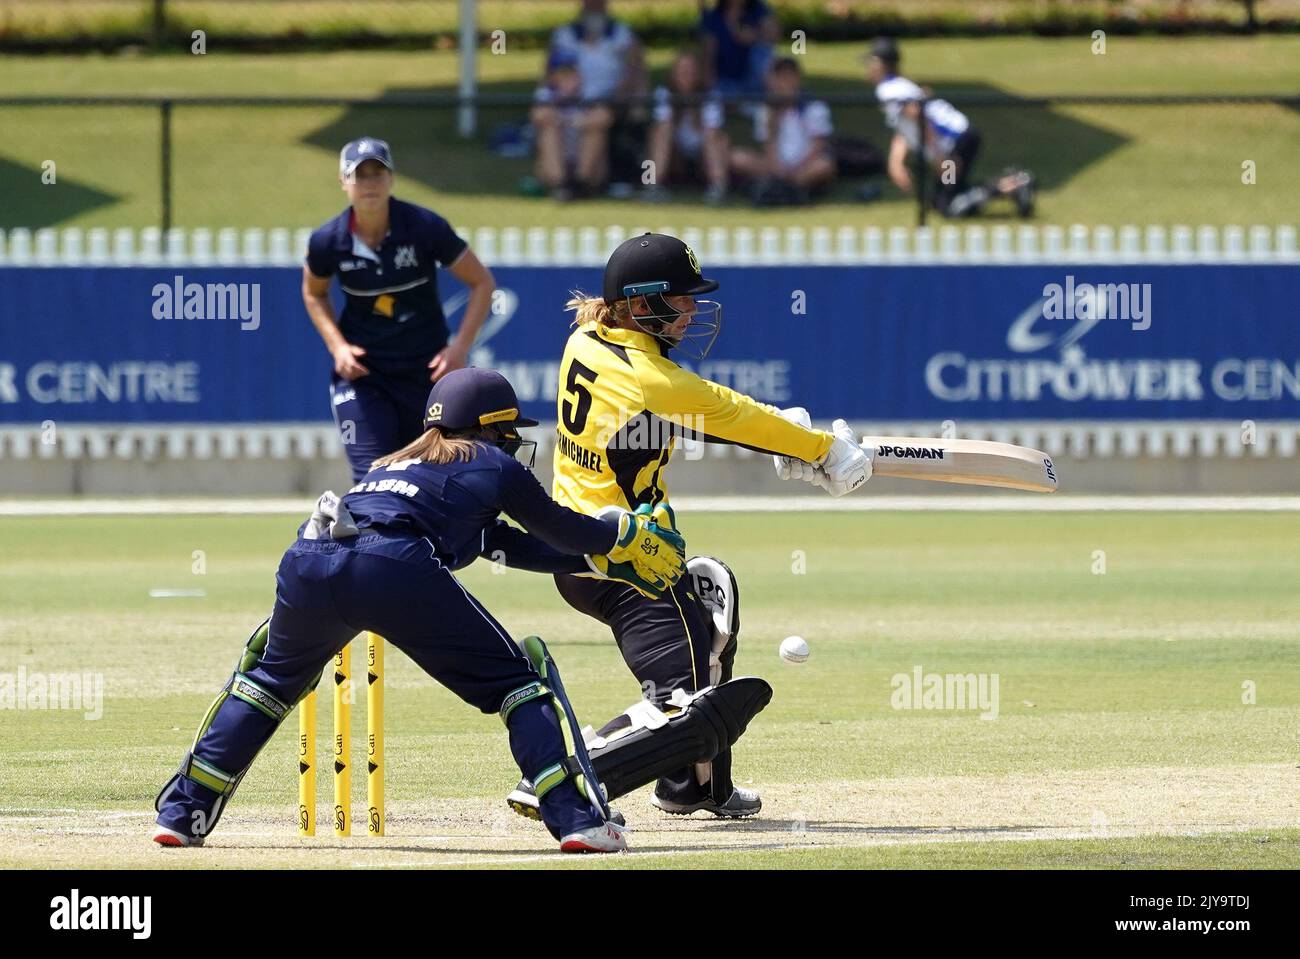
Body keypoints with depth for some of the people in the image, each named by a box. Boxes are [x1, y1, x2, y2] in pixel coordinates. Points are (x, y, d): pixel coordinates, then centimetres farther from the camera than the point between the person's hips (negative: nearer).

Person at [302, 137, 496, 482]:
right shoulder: (328, 241, -11)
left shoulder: (425, 227, -16)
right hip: (361, 371, 0)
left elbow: (482, 282, -6)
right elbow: (314, 294, 11)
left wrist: (460, 347, -15)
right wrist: (337, 346, -5)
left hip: (427, 370, 0)